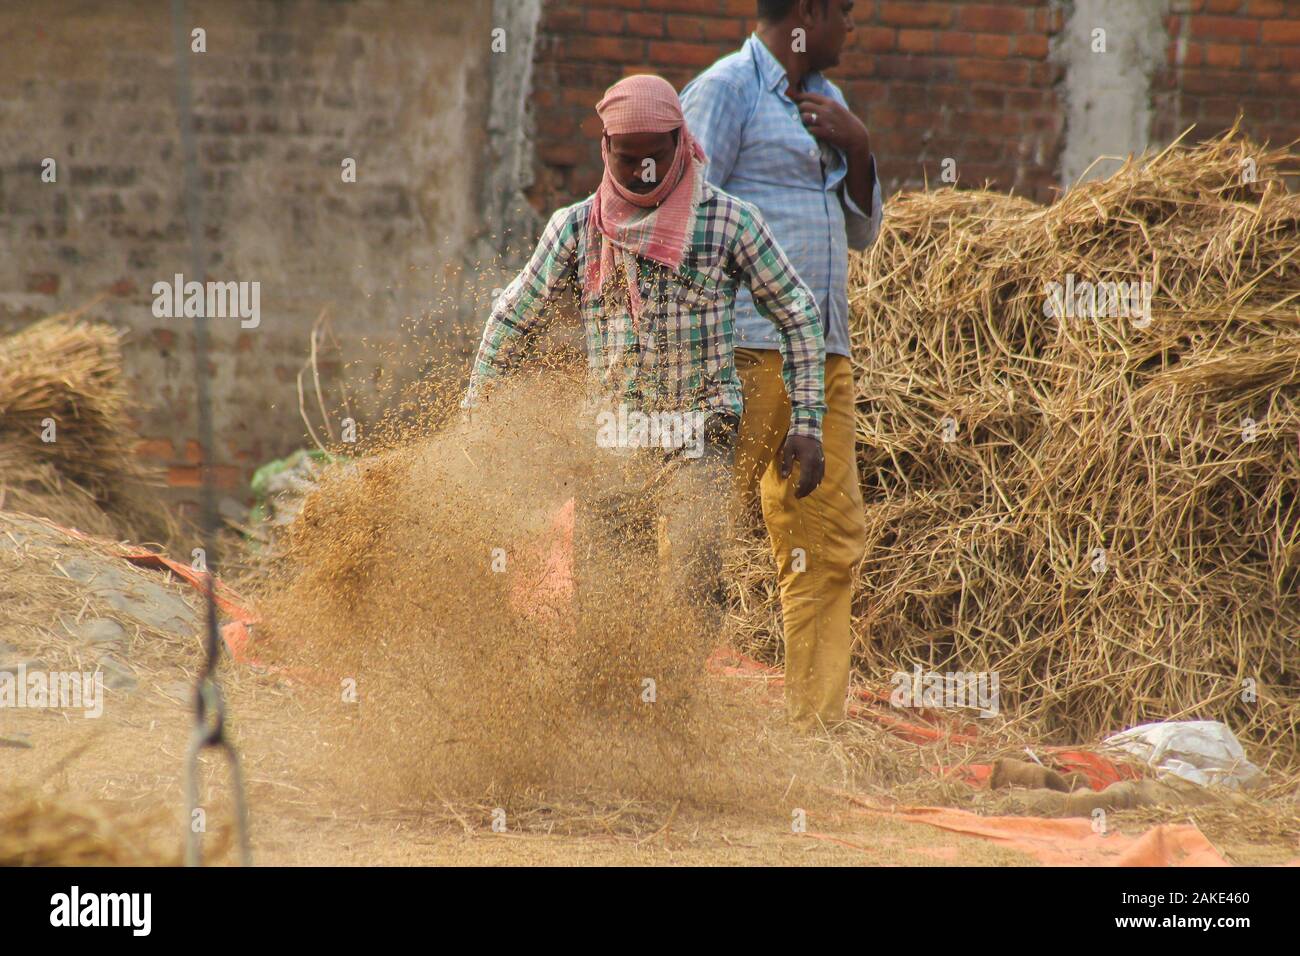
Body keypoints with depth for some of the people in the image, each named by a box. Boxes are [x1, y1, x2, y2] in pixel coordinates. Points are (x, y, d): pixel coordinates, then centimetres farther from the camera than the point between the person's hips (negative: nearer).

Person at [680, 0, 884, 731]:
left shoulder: (827, 102, 21)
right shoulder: (725, 90, -4)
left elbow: (862, 232, 24)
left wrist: (858, 149, 6)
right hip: (746, 345, -8)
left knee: (832, 540, 3)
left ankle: (815, 726, 5)